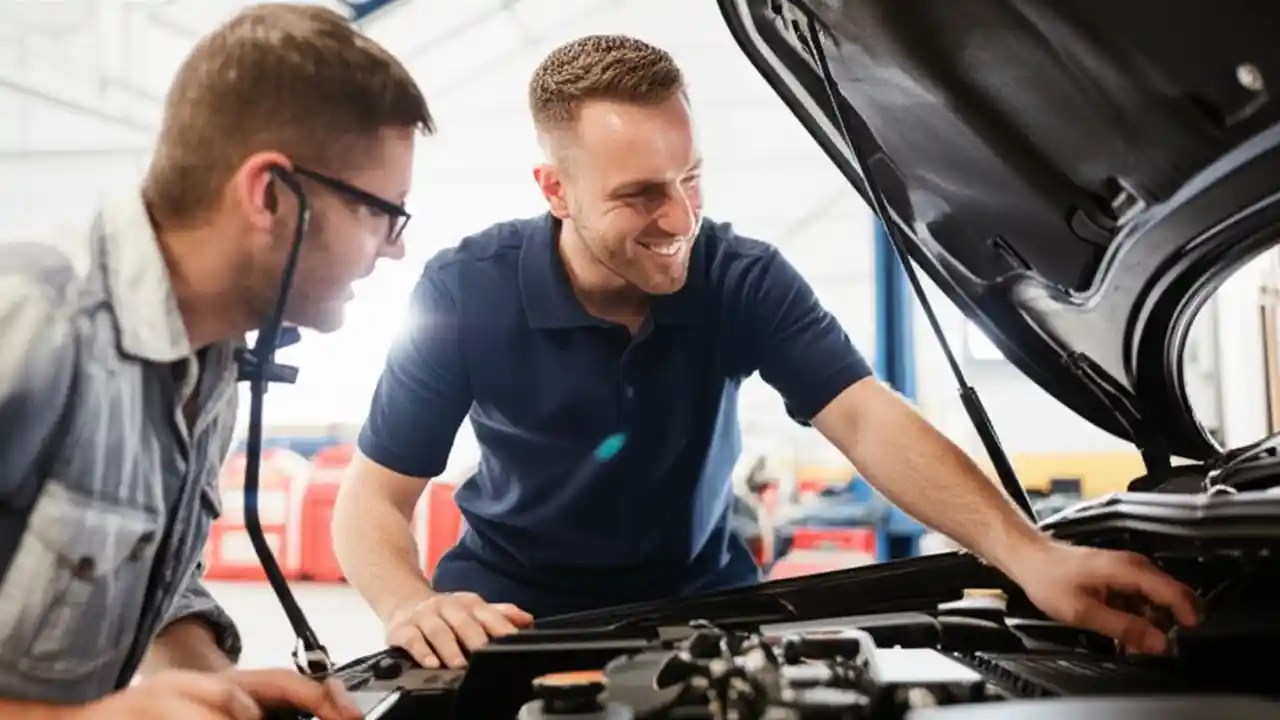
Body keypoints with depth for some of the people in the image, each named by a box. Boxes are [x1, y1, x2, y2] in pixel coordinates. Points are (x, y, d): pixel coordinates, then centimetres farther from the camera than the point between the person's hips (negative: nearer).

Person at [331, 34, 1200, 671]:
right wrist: (412, 607, -38)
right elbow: (374, 495, -15)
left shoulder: (744, 278, -16)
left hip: (699, 597, 2)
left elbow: (869, 421, -28)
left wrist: (1030, 555, -44)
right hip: (519, 611, -1)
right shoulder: (465, 292, -19)